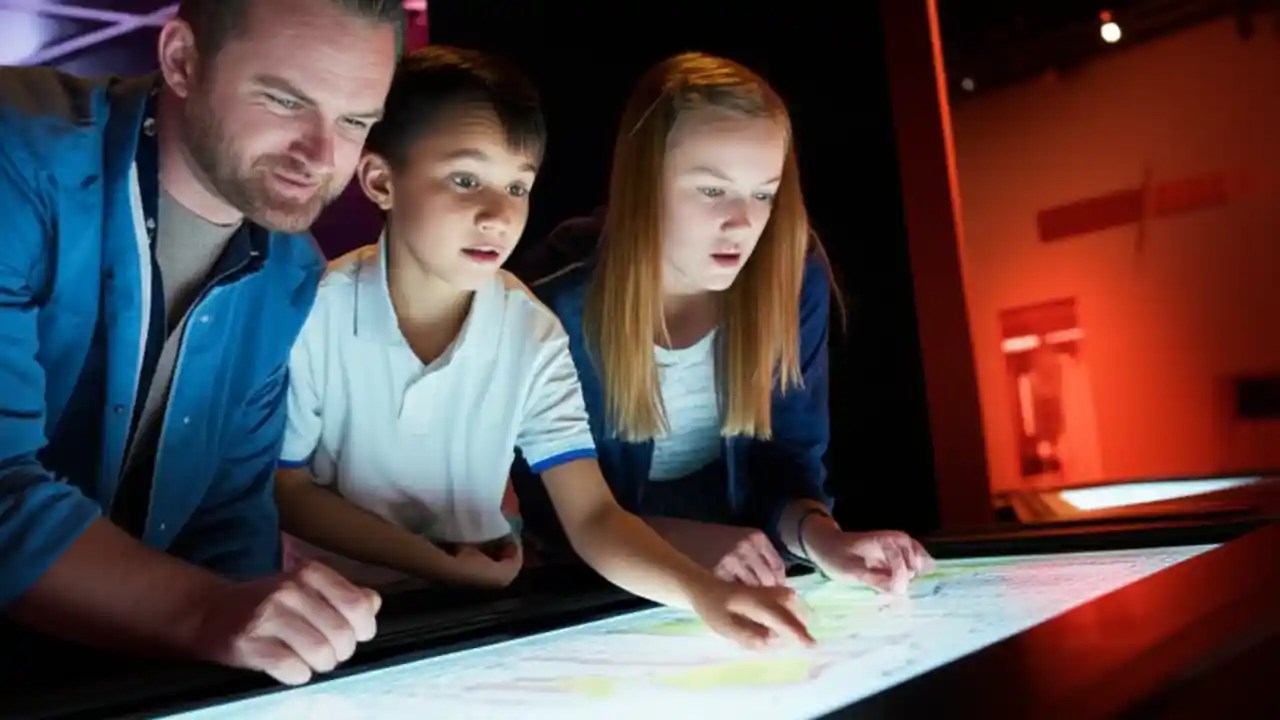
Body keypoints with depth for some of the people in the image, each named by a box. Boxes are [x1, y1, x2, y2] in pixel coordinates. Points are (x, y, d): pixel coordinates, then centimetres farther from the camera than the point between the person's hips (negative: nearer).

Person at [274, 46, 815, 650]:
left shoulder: (533, 336, -9)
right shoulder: (315, 315, -16)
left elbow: (592, 516, -13)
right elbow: (285, 490, -4)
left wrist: (704, 592, -31)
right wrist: (435, 561, -13)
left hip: (476, 606, 2)